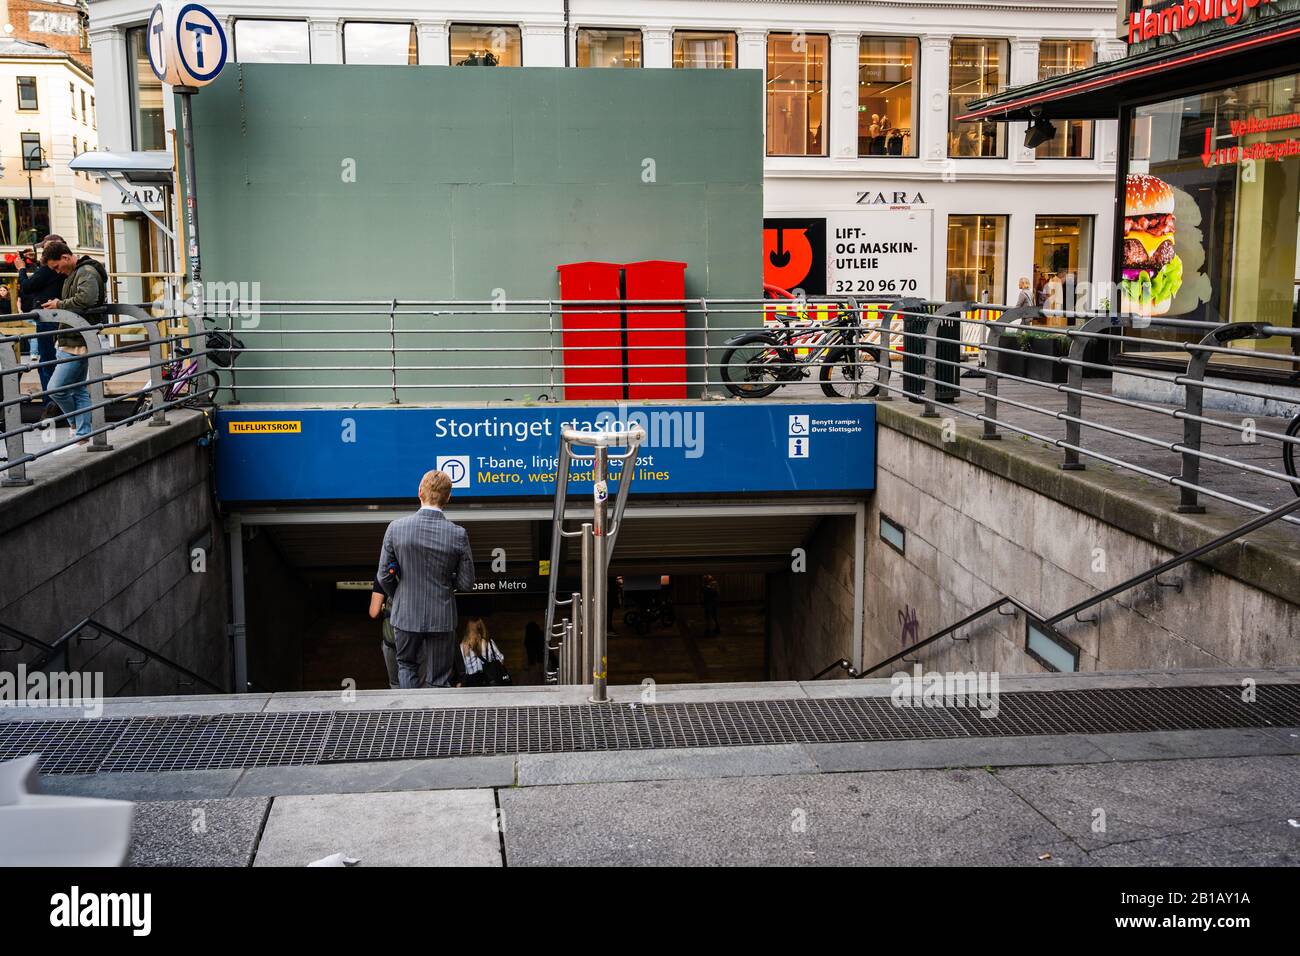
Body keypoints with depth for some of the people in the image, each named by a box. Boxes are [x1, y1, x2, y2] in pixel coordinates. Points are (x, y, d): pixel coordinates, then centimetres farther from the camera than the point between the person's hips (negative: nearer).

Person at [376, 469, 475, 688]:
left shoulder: (396, 527, -11)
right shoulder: (458, 534, -13)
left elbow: (384, 577, -5)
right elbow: (466, 582, -8)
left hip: (405, 615, 1)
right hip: (441, 618, -1)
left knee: (406, 665, 24)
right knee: (438, 680, 11)